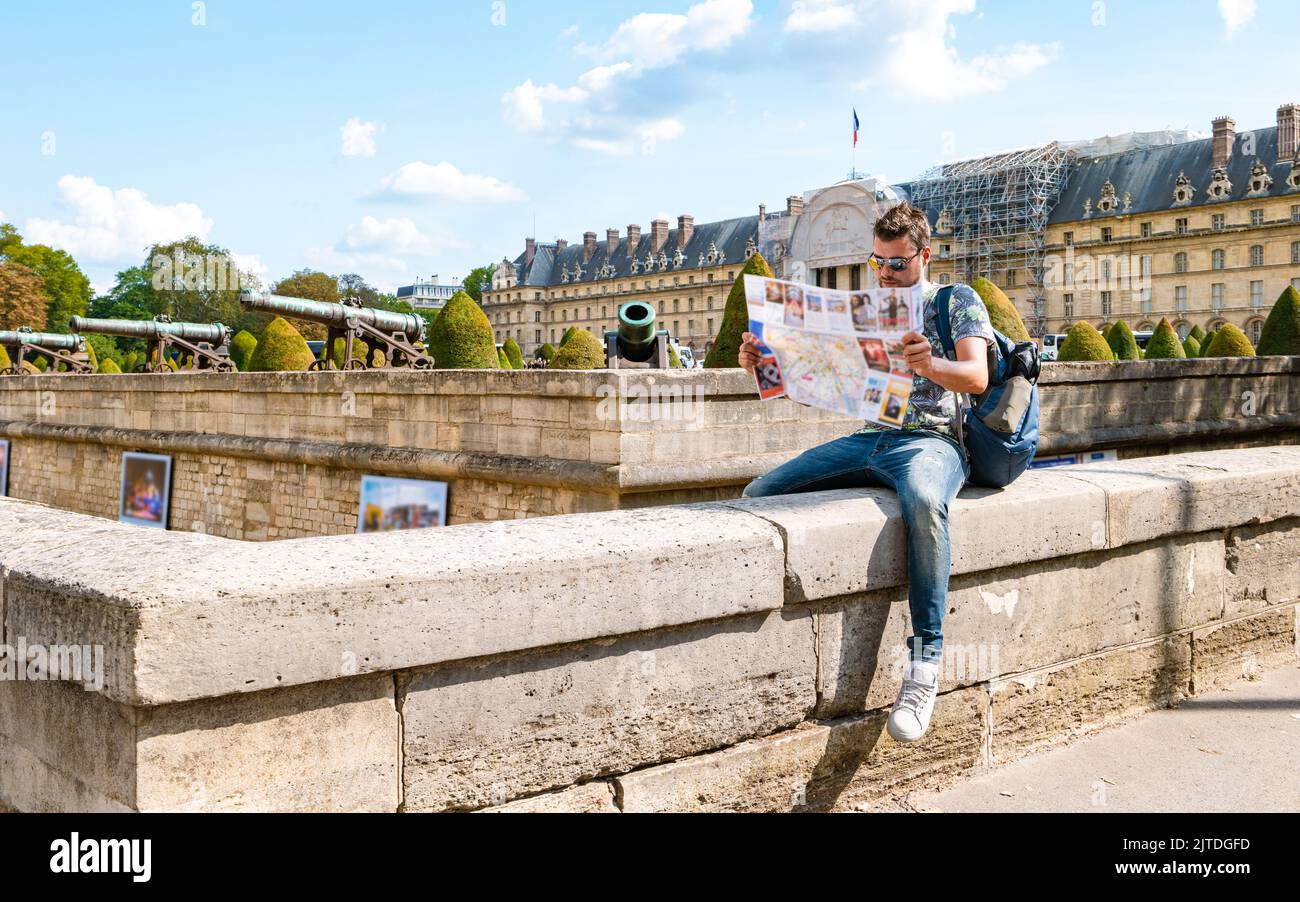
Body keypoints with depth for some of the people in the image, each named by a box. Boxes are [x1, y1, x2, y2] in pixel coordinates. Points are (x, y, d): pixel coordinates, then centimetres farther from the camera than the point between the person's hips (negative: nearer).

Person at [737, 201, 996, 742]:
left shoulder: (957, 301, 8)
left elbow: (977, 377, -8)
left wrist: (929, 364, -31)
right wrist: (761, 364, -6)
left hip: (933, 439, -5)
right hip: (870, 438, 5)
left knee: (923, 501, -42)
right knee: (758, 494, -14)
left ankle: (925, 661, -35)